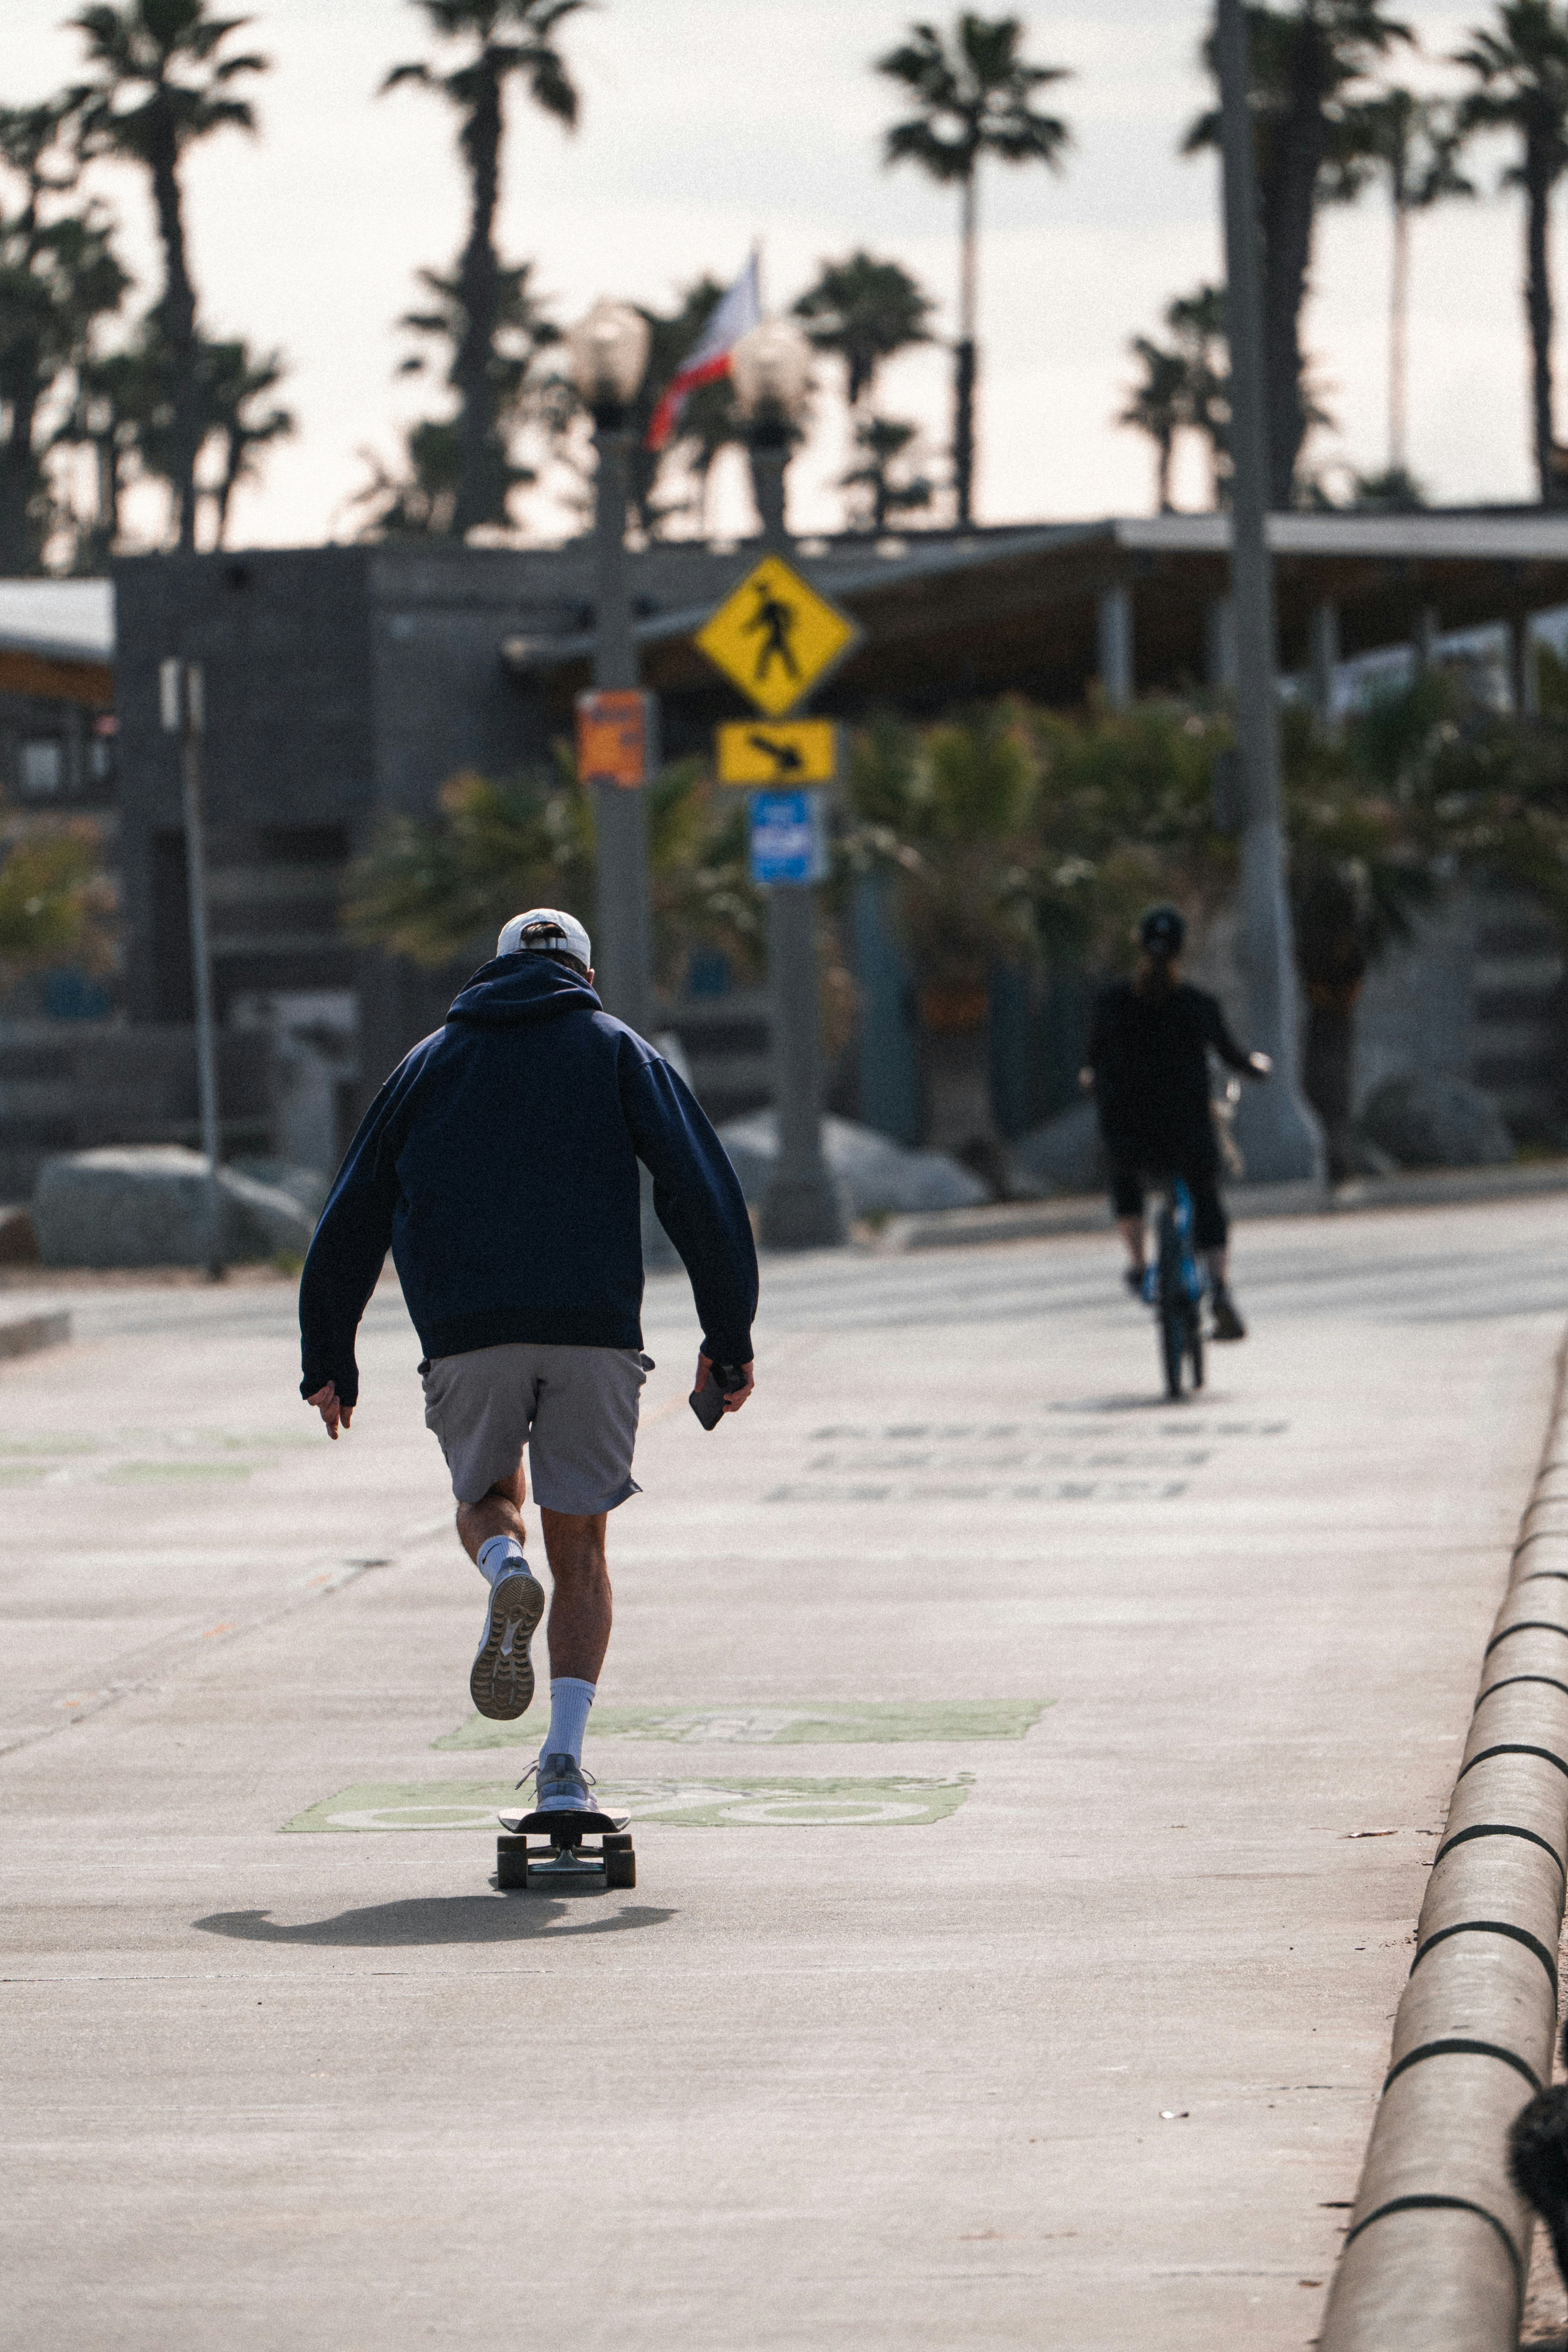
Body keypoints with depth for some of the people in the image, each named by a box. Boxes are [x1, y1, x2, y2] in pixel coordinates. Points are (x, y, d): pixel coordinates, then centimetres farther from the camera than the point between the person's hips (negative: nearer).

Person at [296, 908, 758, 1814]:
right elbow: (702, 1189, 1)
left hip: (466, 1334, 1)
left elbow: (351, 1220, 17)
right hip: (595, 1331, -1)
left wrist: (330, 1361, 21)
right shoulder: (618, 1050, 14)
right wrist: (729, 1339, 1)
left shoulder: (433, 1061, 20)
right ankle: (565, 1758, -5)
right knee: (580, 1545, 10)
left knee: (487, 1498, 24)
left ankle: (506, 1572, -11)